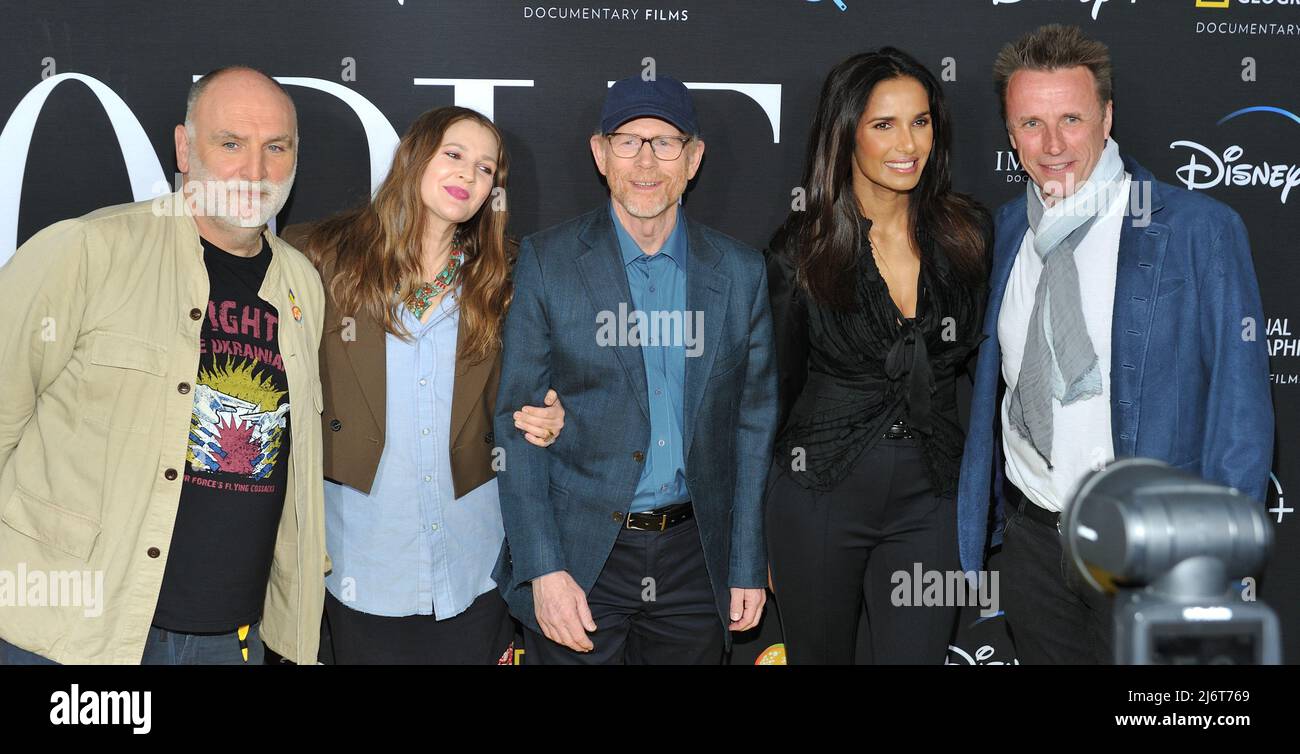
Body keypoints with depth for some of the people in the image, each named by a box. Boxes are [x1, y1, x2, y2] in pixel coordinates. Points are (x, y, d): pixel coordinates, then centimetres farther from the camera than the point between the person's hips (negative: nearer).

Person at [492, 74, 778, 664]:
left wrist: (748, 567, 3)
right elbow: (516, 421, -4)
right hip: (578, 556, -2)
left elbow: (753, 423, 7)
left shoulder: (740, 272, 3)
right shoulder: (546, 261, -3)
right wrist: (542, 568, -11)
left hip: (696, 560, 2)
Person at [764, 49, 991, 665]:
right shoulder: (800, 248, -6)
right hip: (820, 498, -1)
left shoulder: (969, 233, -1)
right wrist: (756, 535, 6)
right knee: (819, 655, 14)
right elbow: (777, 386, 2)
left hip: (929, 502, 1)